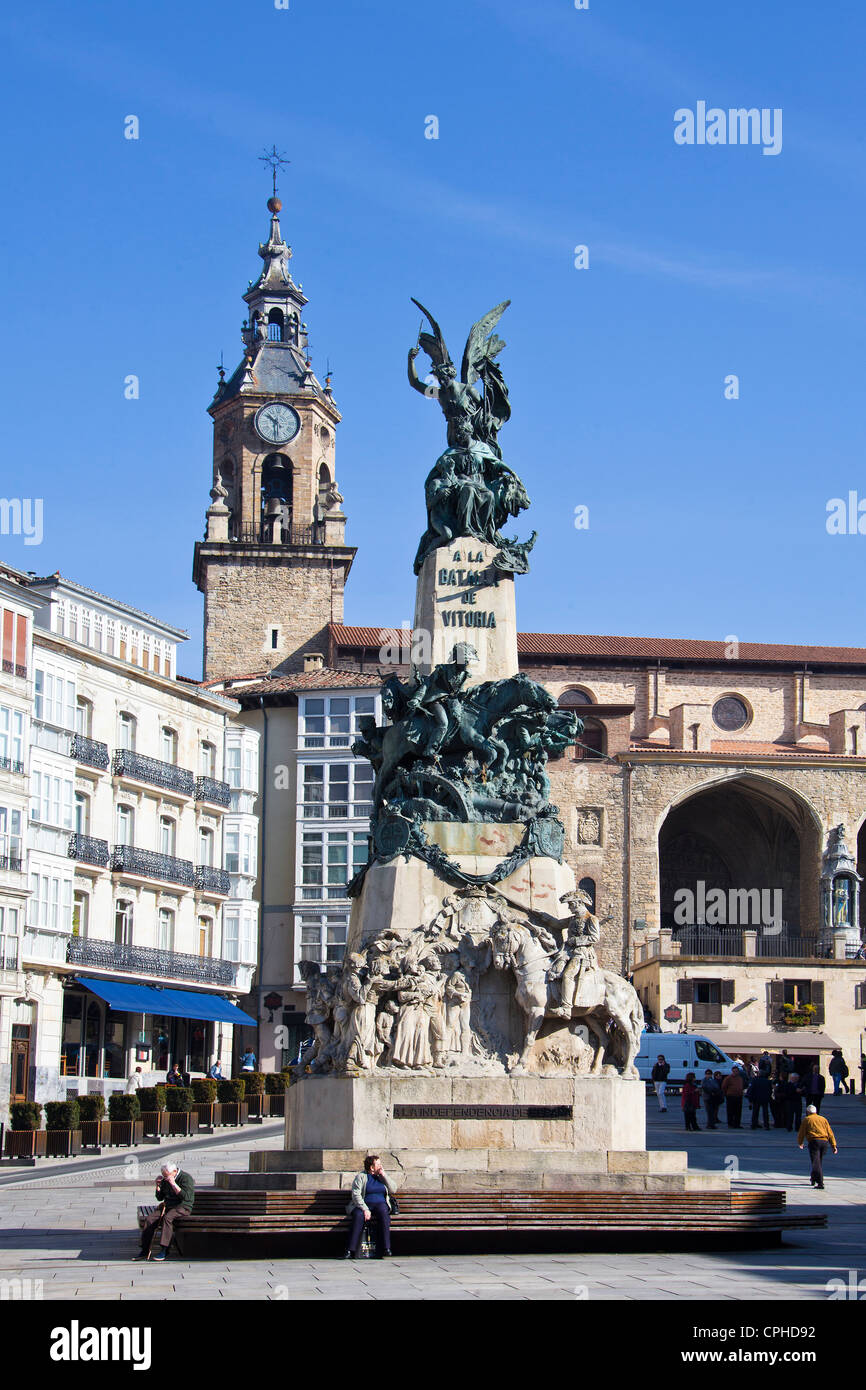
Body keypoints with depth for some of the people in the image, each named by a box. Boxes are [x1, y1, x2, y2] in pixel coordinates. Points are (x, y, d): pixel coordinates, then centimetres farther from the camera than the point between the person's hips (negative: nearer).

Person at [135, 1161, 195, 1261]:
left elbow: (185, 1197, -24)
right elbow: (159, 1198, 19)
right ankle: (145, 1250, -12)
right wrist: (158, 1185, 1)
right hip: (167, 1206, 7)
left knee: (167, 1218, -35)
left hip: (182, 1207, -7)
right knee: (150, 1219, -16)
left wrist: (173, 1184, -26)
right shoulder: (165, 1180, 11)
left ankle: (163, 1250, -35)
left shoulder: (185, 1178, -11)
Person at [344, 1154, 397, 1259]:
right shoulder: (361, 1177, 4)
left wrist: (383, 1175, 1)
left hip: (381, 1204, 2)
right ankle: (351, 1251, -38)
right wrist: (365, 1209, -20)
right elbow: (356, 1195, -7)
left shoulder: (382, 1177, 17)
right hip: (363, 1205, -2)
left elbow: (392, 1190, 6)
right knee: (358, 1215, -34)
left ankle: (386, 1249, -36)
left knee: (383, 1213, -33)